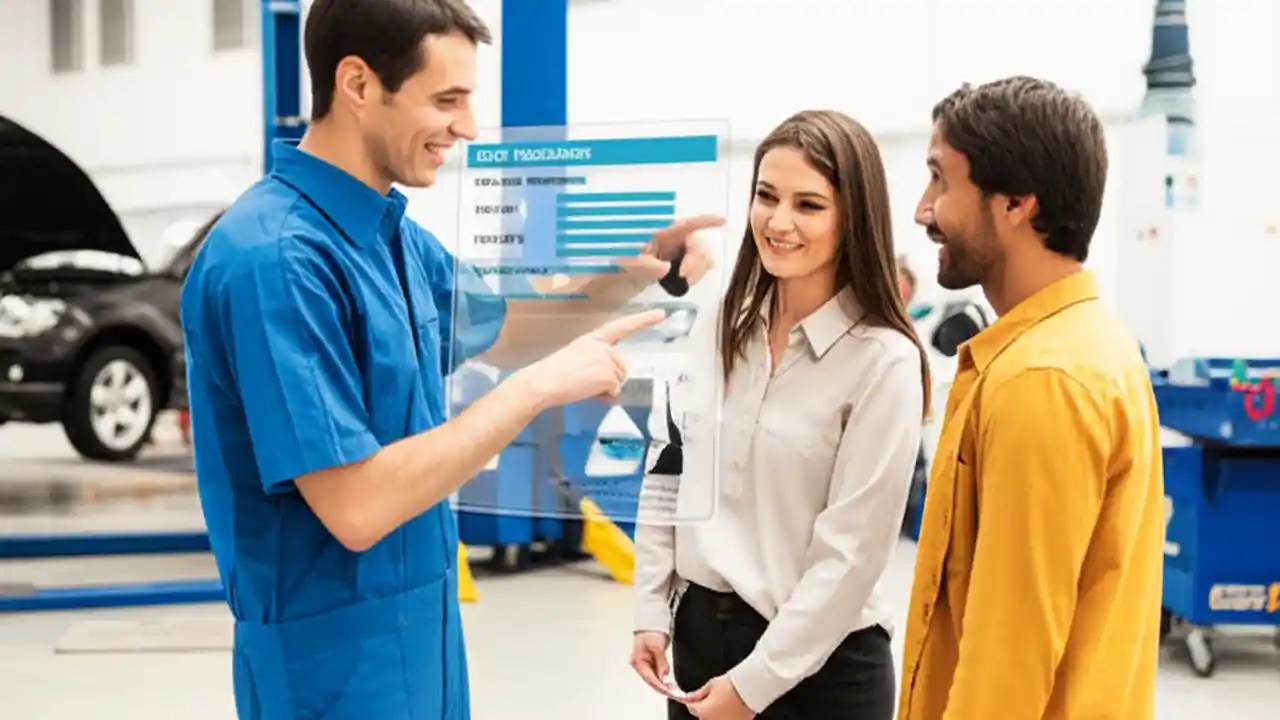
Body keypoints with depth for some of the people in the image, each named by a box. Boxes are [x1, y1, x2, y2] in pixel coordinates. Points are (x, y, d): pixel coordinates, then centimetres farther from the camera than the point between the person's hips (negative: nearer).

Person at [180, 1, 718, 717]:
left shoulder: (397, 237, 5)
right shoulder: (274, 258, -24)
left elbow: (501, 330, 23)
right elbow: (357, 507, -29)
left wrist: (632, 277, 4)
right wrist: (540, 386, -21)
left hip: (422, 632, 9)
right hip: (338, 657, -9)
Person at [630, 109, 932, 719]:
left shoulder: (883, 362, -15)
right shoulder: (720, 329, 2)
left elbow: (851, 553, -16)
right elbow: (669, 475, 9)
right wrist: (652, 611, 4)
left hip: (819, 663, -5)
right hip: (700, 628, 5)